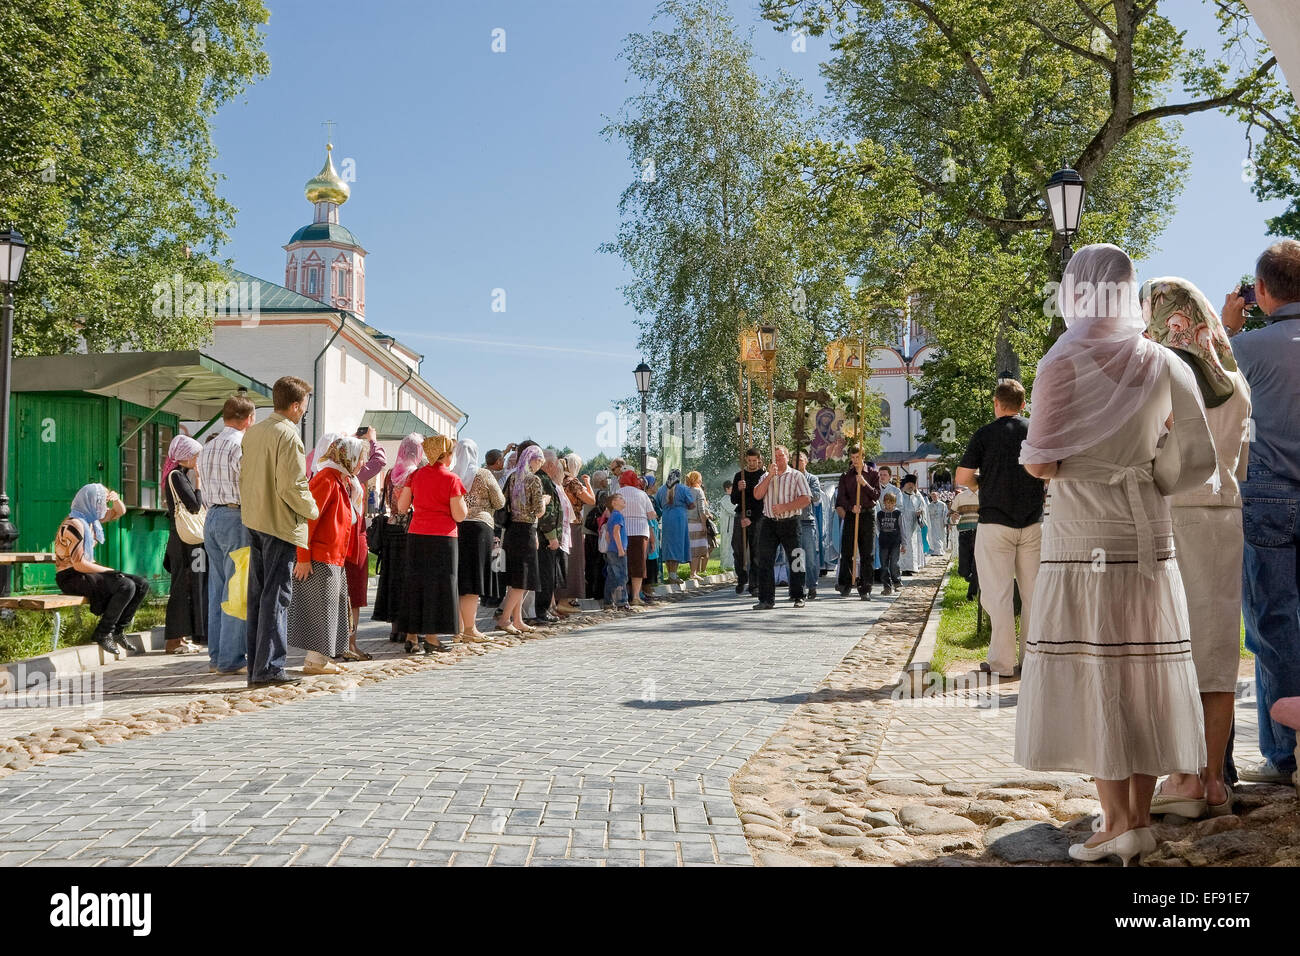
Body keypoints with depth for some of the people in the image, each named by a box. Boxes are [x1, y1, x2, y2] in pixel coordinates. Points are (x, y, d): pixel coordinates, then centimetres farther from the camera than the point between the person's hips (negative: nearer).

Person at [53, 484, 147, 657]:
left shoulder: (92, 518, 10)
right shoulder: (74, 525, -18)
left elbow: (119, 512, 25)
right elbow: (79, 564, -22)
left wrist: (116, 498, 2)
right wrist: (109, 571, -14)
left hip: (88, 572, 9)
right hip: (72, 577, -9)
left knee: (142, 585, -3)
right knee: (126, 586, -28)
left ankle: (117, 631, 2)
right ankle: (102, 634, -16)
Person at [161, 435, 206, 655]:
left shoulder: (181, 476, 17)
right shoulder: (176, 476, -12)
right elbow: (194, 505, -18)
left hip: (188, 540, 10)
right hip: (184, 541, -10)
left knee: (190, 587, 12)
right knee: (183, 587, -7)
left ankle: (181, 637, 18)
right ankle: (174, 640, -3)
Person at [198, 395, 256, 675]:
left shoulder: (207, 448, 16)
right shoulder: (241, 445, -11)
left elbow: (205, 491, 18)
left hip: (211, 517, 9)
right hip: (236, 518, -9)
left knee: (217, 588, 11)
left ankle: (216, 656, 14)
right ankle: (232, 659, -4)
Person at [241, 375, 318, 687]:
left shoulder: (253, 432, 12)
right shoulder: (288, 435, -14)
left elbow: (243, 477, 17)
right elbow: (292, 487, -19)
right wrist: (313, 510, -4)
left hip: (254, 522, 8)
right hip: (281, 524, -8)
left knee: (258, 595, 11)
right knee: (276, 597, -5)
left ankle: (256, 667, 15)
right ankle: (269, 668, -4)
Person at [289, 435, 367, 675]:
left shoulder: (347, 482, 16)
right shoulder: (327, 478, -14)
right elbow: (307, 517, -20)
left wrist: (344, 557, 15)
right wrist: (303, 557, -22)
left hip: (335, 559, 10)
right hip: (319, 559, -10)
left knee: (334, 608, 12)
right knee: (319, 609, -4)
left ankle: (324, 658, 19)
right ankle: (314, 661, 2)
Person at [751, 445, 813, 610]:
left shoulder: (796, 476, 3)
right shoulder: (766, 477, 15)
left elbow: (806, 499, -7)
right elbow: (757, 495, -1)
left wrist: (784, 507, -15)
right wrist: (770, 475, -8)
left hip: (790, 523, -3)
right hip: (769, 523, 3)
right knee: (765, 562, -4)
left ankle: (798, 597, 14)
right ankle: (766, 599, -2)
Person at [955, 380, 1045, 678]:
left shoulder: (985, 434, -4)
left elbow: (962, 477, -6)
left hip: (995, 522, -3)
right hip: (1032, 522, 3)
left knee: (999, 593, 0)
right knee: (1032, 592, 10)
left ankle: (1002, 662, 1)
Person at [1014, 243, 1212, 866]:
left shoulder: (1065, 362, -9)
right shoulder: (1163, 363, 5)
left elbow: (1041, 464, -12)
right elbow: (1200, 453, 7)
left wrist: (1028, 450, 9)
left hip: (1082, 540, -5)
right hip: (1149, 539, 5)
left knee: (1091, 677, 0)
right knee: (1144, 675, 8)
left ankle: (1116, 822, 1)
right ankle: (1141, 819, 14)